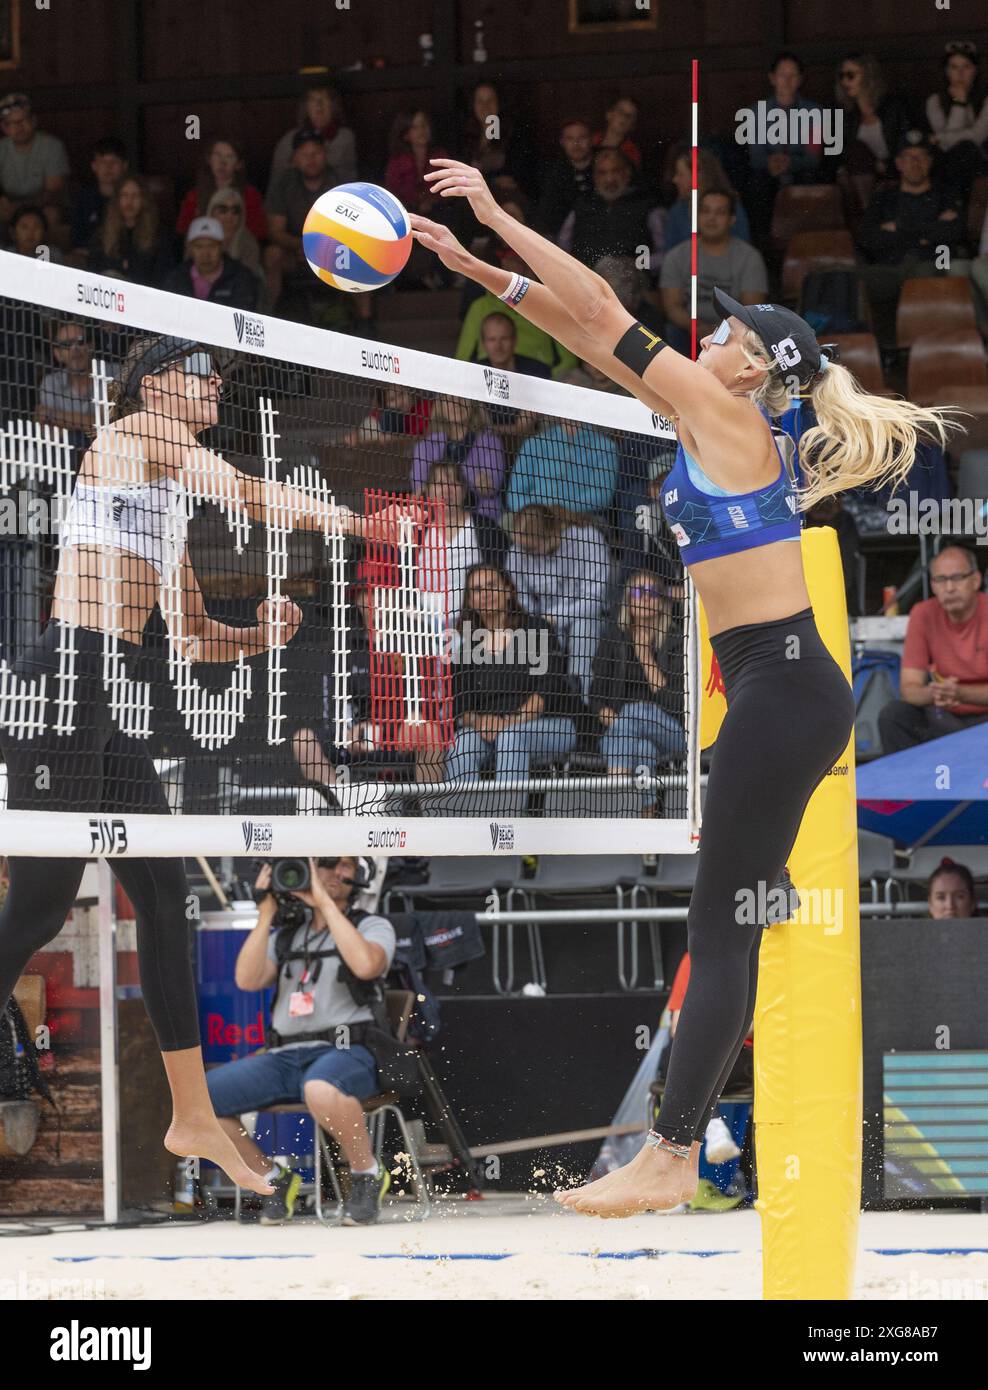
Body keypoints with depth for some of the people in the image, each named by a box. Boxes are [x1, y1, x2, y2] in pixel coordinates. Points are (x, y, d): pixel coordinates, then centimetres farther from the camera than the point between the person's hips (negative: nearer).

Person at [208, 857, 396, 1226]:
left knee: (321, 1088, -42)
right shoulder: (287, 935, 21)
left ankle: (368, 1174, -15)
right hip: (285, 1056, 5)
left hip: (348, 1053, -5)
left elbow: (366, 964, -16)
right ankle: (273, 1179, 5)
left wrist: (325, 903, -11)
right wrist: (266, 914, 2)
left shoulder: (373, 926, 8)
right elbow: (247, 980, 5)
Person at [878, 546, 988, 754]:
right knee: (893, 715, -20)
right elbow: (909, 687, -8)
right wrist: (932, 694, -31)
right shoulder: (923, 614, -4)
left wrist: (959, 693, -33)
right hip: (946, 718, 4)